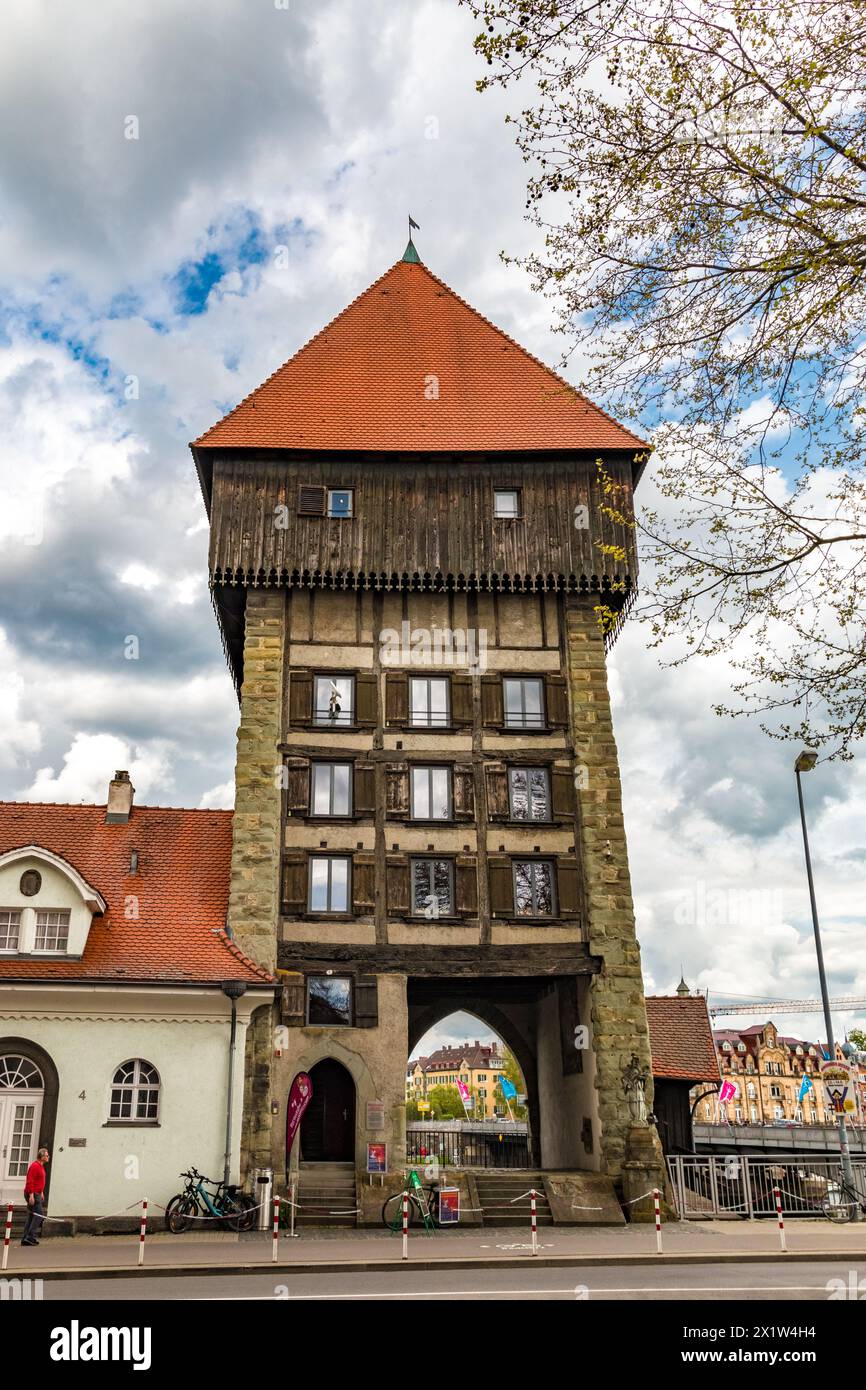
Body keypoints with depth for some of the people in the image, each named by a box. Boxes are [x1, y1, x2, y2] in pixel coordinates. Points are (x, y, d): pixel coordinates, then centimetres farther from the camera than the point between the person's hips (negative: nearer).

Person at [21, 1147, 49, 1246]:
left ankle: (25, 1239, 14)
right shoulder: (35, 1166, -16)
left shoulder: (41, 1166, 16)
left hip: (37, 1194, 10)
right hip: (32, 1194, -10)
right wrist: (31, 1195, -26)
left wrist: (41, 1192, 23)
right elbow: (30, 1181, -22)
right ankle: (31, 1236, -12)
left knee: (31, 1216, 11)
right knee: (39, 1214, -12)